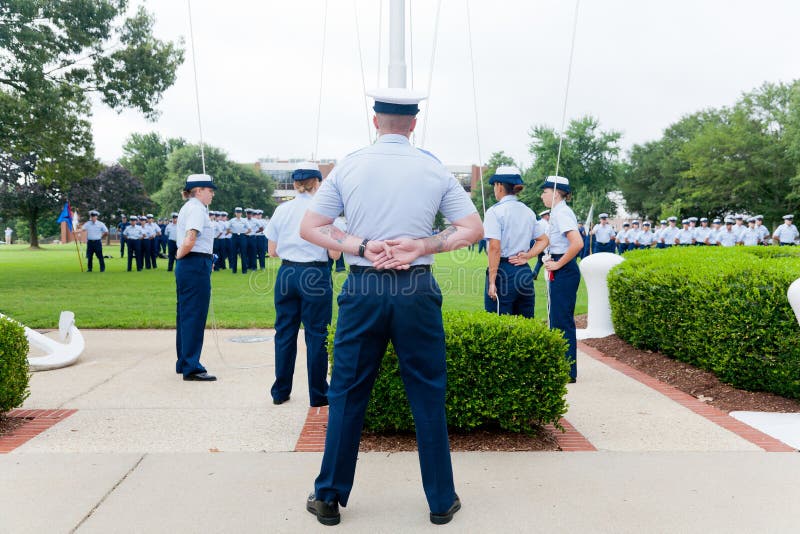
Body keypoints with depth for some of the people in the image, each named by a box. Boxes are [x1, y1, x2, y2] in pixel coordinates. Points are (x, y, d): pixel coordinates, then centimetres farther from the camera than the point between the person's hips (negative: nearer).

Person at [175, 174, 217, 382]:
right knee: (195, 316, -6)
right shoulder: (197, 209, -12)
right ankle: (191, 368, -2)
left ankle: (183, 363, 26)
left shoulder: (188, 207, 20)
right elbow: (189, 241, -23)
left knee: (185, 314, 16)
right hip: (197, 265, -10)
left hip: (186, 265, 10)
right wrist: (180, 255, -7)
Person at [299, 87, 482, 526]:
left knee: (347, 394, 10)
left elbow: (309, 229, 2)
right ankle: (442, 501, 21)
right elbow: (473, 229, 2)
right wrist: (423, 246, -6)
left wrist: (360, 247, -6)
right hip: (418, 290, 0)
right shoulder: (435, 170, 3)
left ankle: (329, 498, 22)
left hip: (362, 290, 0)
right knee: (428, 396, 10)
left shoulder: (348, 167, 2)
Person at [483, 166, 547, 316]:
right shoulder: (528, 211, 12)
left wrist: (492, 281, -14)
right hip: (525, 272, 7)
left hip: (503, 271, -6)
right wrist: (527, 256, 9)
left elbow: (495, 248, -15)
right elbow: (543, 240, 19)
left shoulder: (495, 211, -8)